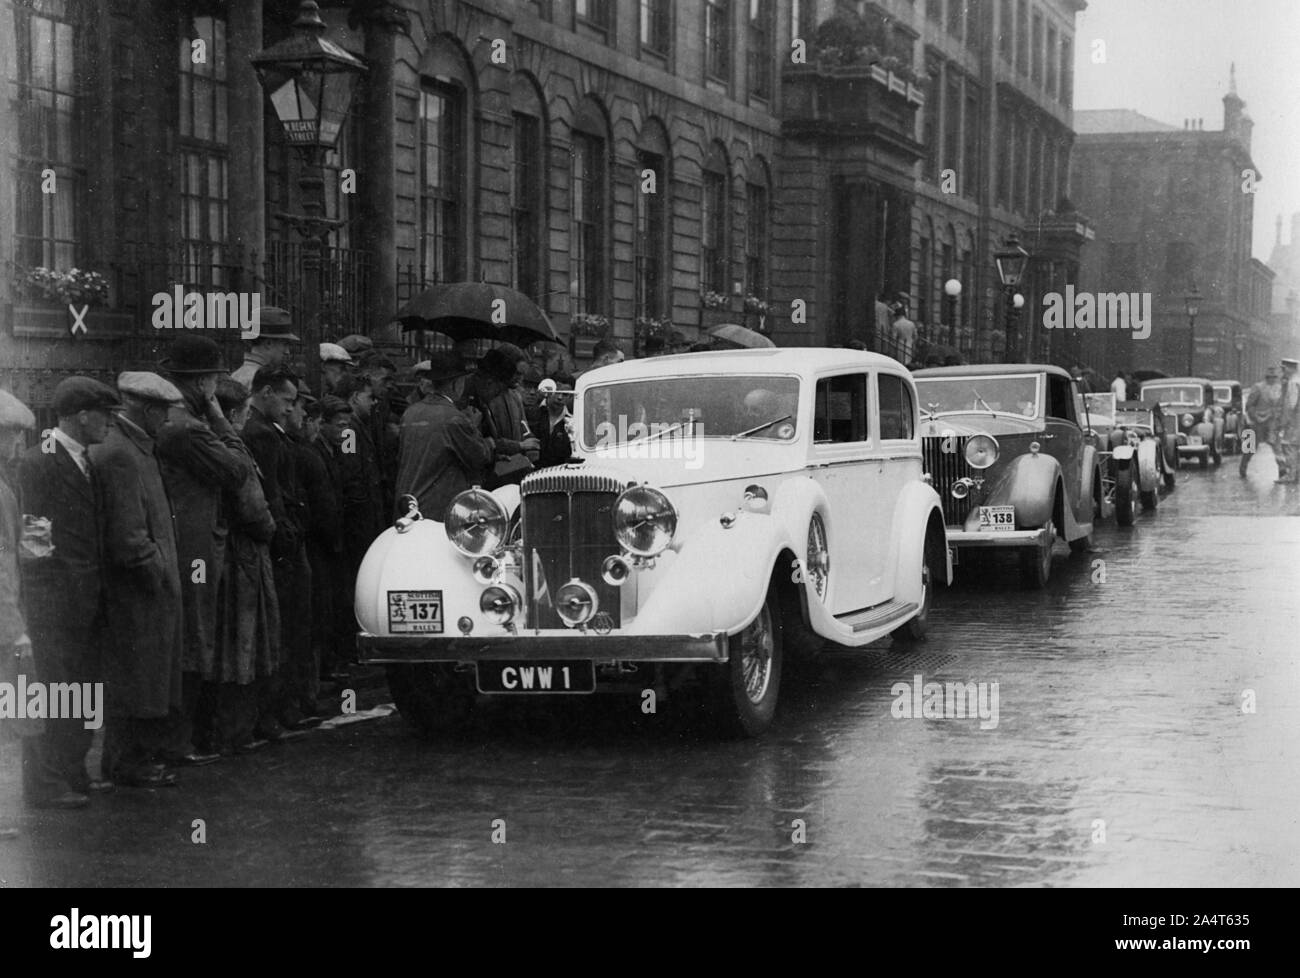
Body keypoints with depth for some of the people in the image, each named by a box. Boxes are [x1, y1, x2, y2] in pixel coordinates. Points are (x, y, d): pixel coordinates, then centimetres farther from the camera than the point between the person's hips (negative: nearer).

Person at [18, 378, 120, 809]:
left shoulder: (84, 463, 13)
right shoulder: (39, 463, -13)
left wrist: (96, 593, 9)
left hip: (86, 599, 8)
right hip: (55, 599, -8)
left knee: (84, 689, 12)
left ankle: (72, 774, 23)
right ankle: (44, 785, 5)